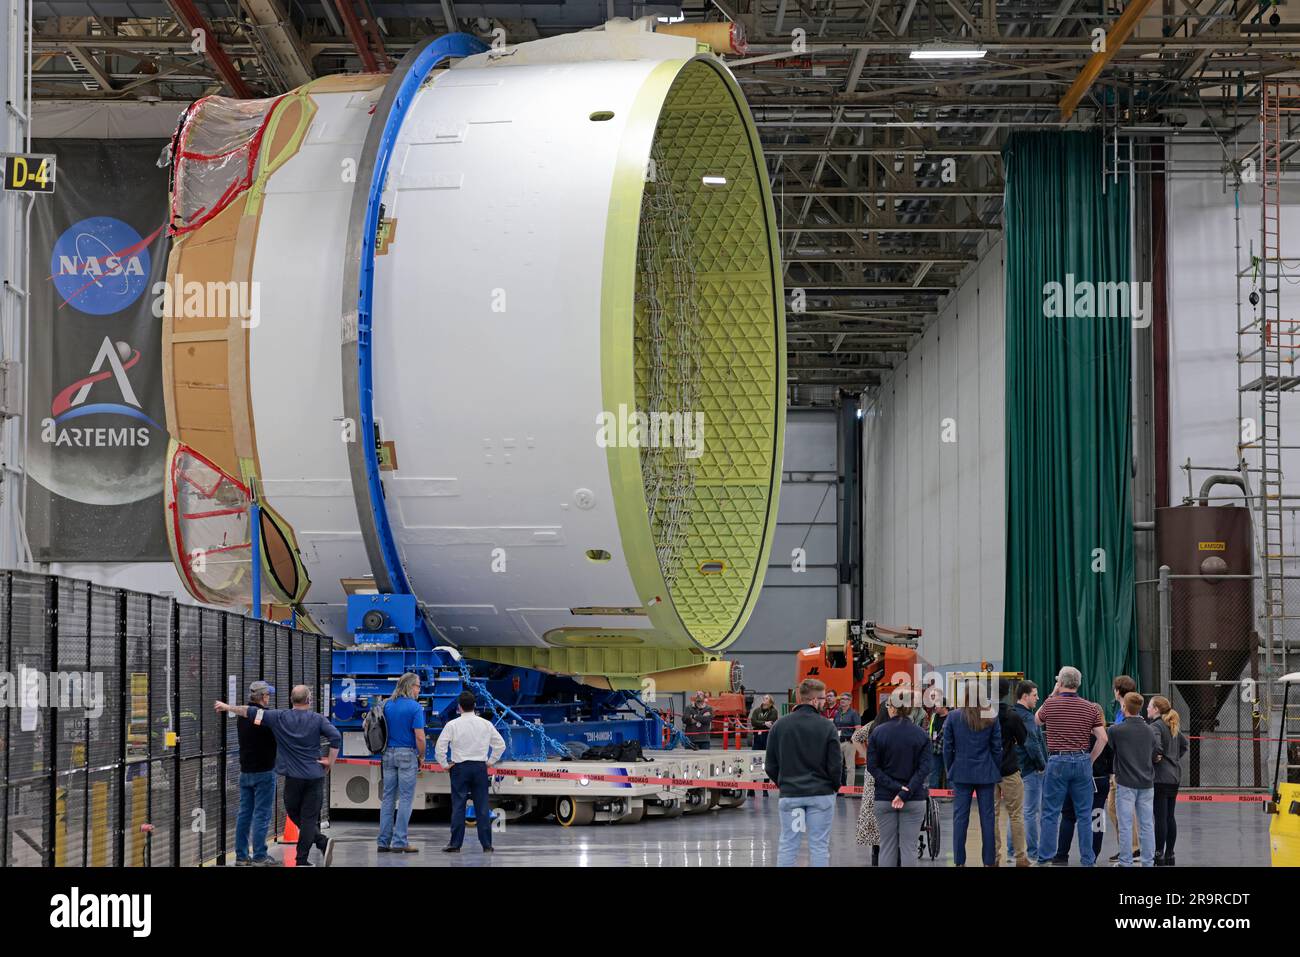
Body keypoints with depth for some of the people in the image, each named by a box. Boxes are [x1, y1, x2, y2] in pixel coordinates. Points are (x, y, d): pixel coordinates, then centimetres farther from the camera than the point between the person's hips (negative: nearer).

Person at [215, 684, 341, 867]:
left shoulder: (280, 718, 0)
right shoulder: (318, 719, -1)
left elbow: (251, 712, 5)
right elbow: (336, 737, -13)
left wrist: (228, 707, 18)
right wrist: (330, 762, -2)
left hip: (293, 777, -1)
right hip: (315, 776, 1)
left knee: (294, 814, 13)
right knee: (309, 818, 4)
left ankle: (323, 842, -2)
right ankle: (302, 860, -1)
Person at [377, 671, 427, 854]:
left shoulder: (387, 705, 8)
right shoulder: (415, 707, -10)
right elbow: (419, 737, -14)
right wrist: (421, 757, 0)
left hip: (389, 753, 6)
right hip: (407, 754, -6)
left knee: (388, 798, 8)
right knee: (406, 798, -2)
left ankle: (384, 841, 7)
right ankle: (399, 841, -5)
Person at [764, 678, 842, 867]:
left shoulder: (780, 725, -1)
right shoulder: (827, 727, -9)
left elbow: (770, 766, 2)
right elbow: (835, 765, -8)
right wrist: (835, 786, 11)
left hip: (789, 794, 2)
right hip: (821, 794, -2)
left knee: (787, 845, 6)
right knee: (819, 846, 3)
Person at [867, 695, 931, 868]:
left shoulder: (878, 732, -3)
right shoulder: (921, 735, -3)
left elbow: (872, 766, -7)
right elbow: (924, 769, -9)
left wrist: (894, 787, -10)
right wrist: (904, 793, -14)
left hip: (883, 798, 0)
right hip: (914, 799, 0)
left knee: (887, 847, 8)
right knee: (908, 847, 2)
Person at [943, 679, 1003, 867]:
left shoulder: (953, 717, -5)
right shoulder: (991, 717, -3)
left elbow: (947, 748, -1)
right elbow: (997, 748, 1)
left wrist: (950, 771, 10)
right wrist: (997, 773, 11)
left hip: (961, 773, -1)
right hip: (986, 773, 1)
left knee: (960, 817, 4)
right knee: (987, 817, 6)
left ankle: (959, 861, 5)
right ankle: (989, 861, 8)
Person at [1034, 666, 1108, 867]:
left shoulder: (1050, 704, -4)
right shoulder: (1090, 708, 1)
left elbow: (1037, 720, 18)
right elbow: (1102, 738, -2)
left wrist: (1052, 695, 18)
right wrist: (1089, 760, 9)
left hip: (1057, 762, -2)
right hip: (1082, 762, 2)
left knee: (1050, 813, 3)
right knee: (1084, 814, 7)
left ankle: (1045, 858, 1)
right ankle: (1087, 859, 9)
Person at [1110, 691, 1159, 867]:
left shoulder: (1116, 730, -10)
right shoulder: (1150, 731, 2)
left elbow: (1110, 749, 5)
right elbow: (1156, 756, 9)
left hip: (1126, 784, -4)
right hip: (1147, 783, 4)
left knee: (1126, 825, 1)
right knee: (1147, 825, 8)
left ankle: (1126, 862, 2)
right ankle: (1148, 862, 11)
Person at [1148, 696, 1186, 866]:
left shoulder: (1156, 726, -13)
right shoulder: (1172, 726, 14)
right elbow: (1184, 744, 25)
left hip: (1161, 777, -9)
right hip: (1175, 775, 9)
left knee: (1160, 817, -5)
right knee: (1169, 817, 11)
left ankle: (1159, 855, -4)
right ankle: (1169, 855, 14)